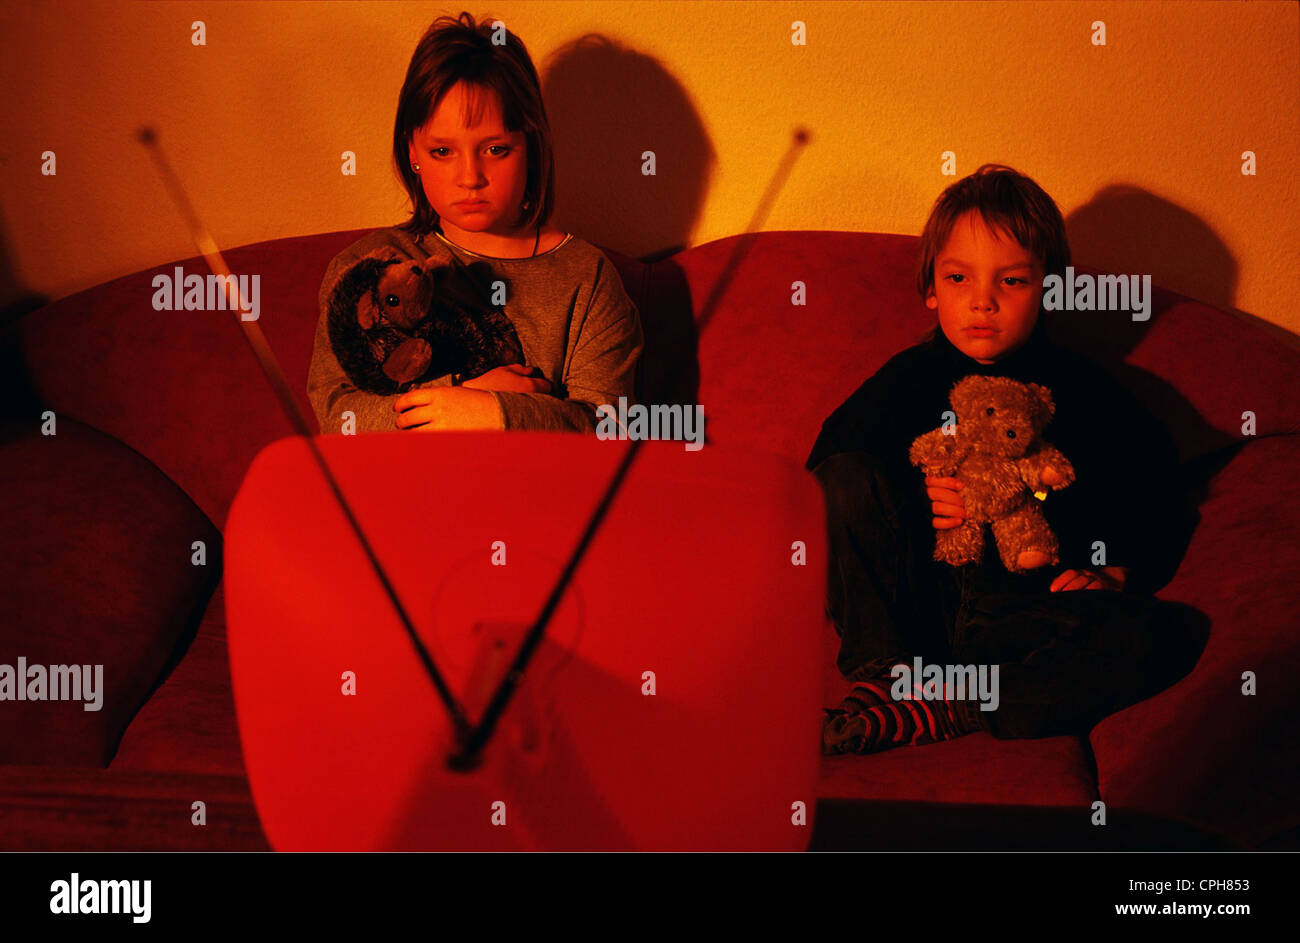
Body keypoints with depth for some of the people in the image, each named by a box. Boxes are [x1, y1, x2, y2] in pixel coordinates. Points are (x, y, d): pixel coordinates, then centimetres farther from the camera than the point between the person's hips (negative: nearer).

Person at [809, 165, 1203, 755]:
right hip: (908, 608, 0)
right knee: (849, 476, -20)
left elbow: (1160, 505, 13)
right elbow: (823, 475, 4)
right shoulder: (909, 380, 10)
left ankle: (928, 714, -34)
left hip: (1025, 613, 0)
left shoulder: (1081, 393, 10)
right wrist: (915, 503, -12)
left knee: (1162, 635, -28)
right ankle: (886, 673, -24)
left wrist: (1115, 573, -5)